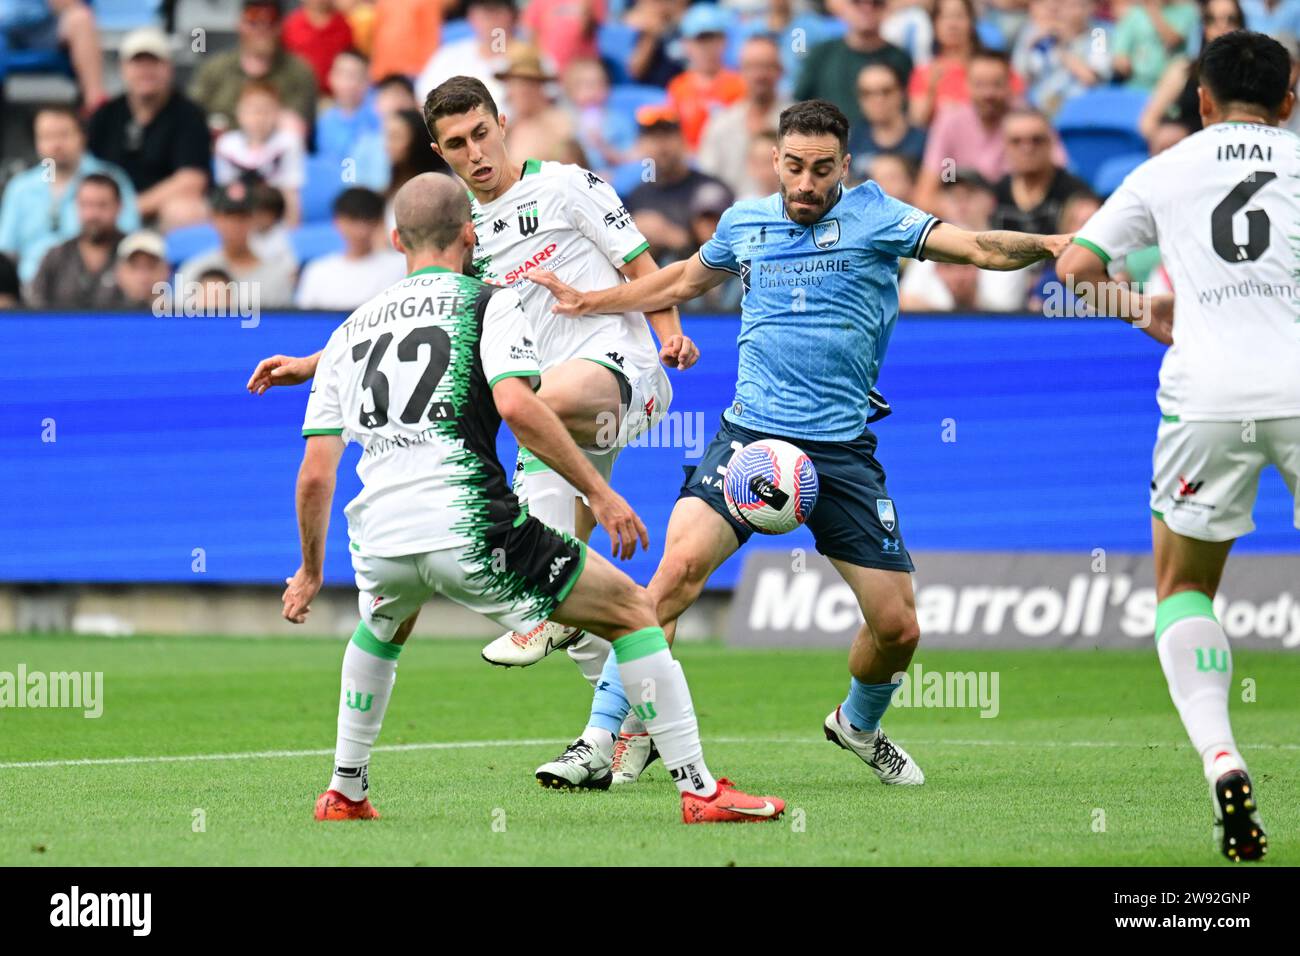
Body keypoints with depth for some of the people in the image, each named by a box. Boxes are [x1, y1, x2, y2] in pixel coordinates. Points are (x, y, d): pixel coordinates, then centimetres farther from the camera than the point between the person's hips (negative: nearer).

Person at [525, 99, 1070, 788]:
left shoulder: (872, 215, 1)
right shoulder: (744, 223, 10)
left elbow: (977, 248, -9)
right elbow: (683, 281, 31)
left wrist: (1045, 244, -27)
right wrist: (590, 302, 31)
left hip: (843, 448, 0)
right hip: (750, 432, 1)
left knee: (897, 628, -1)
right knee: (679, 565, -24)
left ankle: (858, 725, 32)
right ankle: (607, 737, -17)